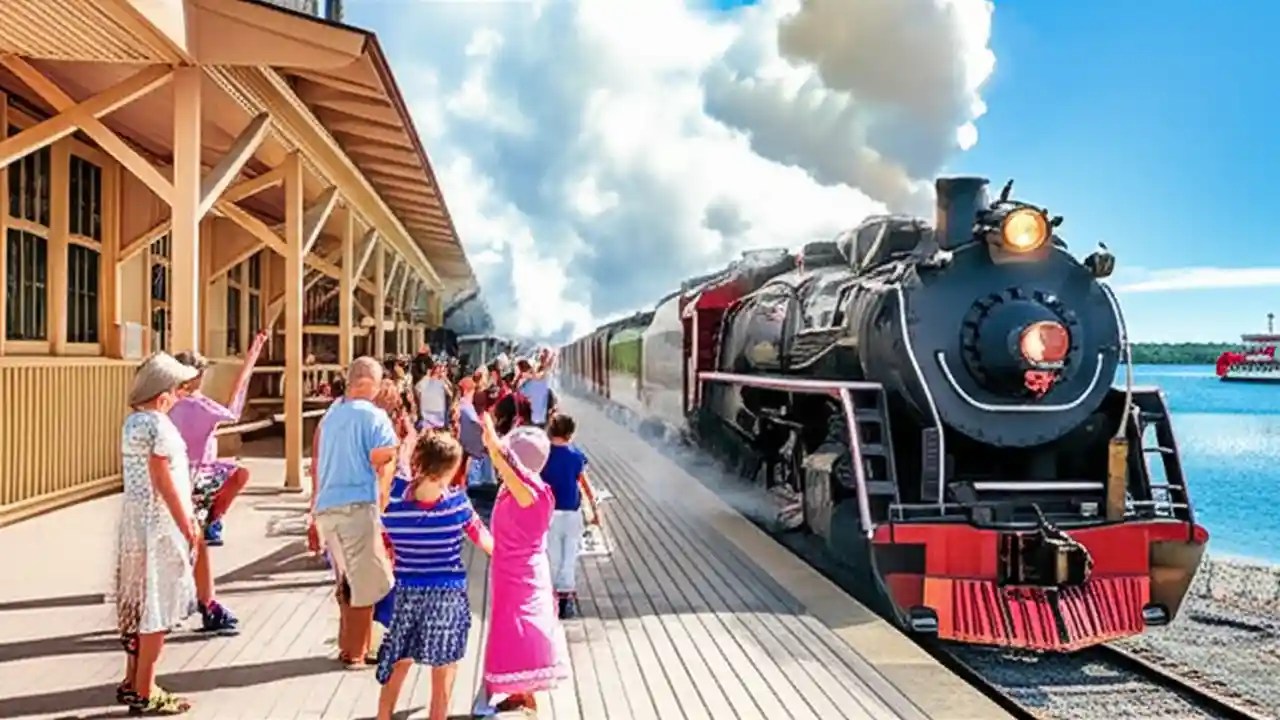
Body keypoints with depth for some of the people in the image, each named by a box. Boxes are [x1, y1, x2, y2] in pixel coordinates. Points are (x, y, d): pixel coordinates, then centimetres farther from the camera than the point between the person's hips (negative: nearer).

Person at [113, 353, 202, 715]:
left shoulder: (133, 421, 12)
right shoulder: (157, 424, -17)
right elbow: (163, 479, -20)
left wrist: (187, 513, 18)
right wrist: (185, 523, -16)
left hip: (135, 518, 10)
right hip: (158, 522, -10)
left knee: (139, 601, 17)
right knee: (157, 605, -1)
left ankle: (133, 681, 28)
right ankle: (144, 693, 5)